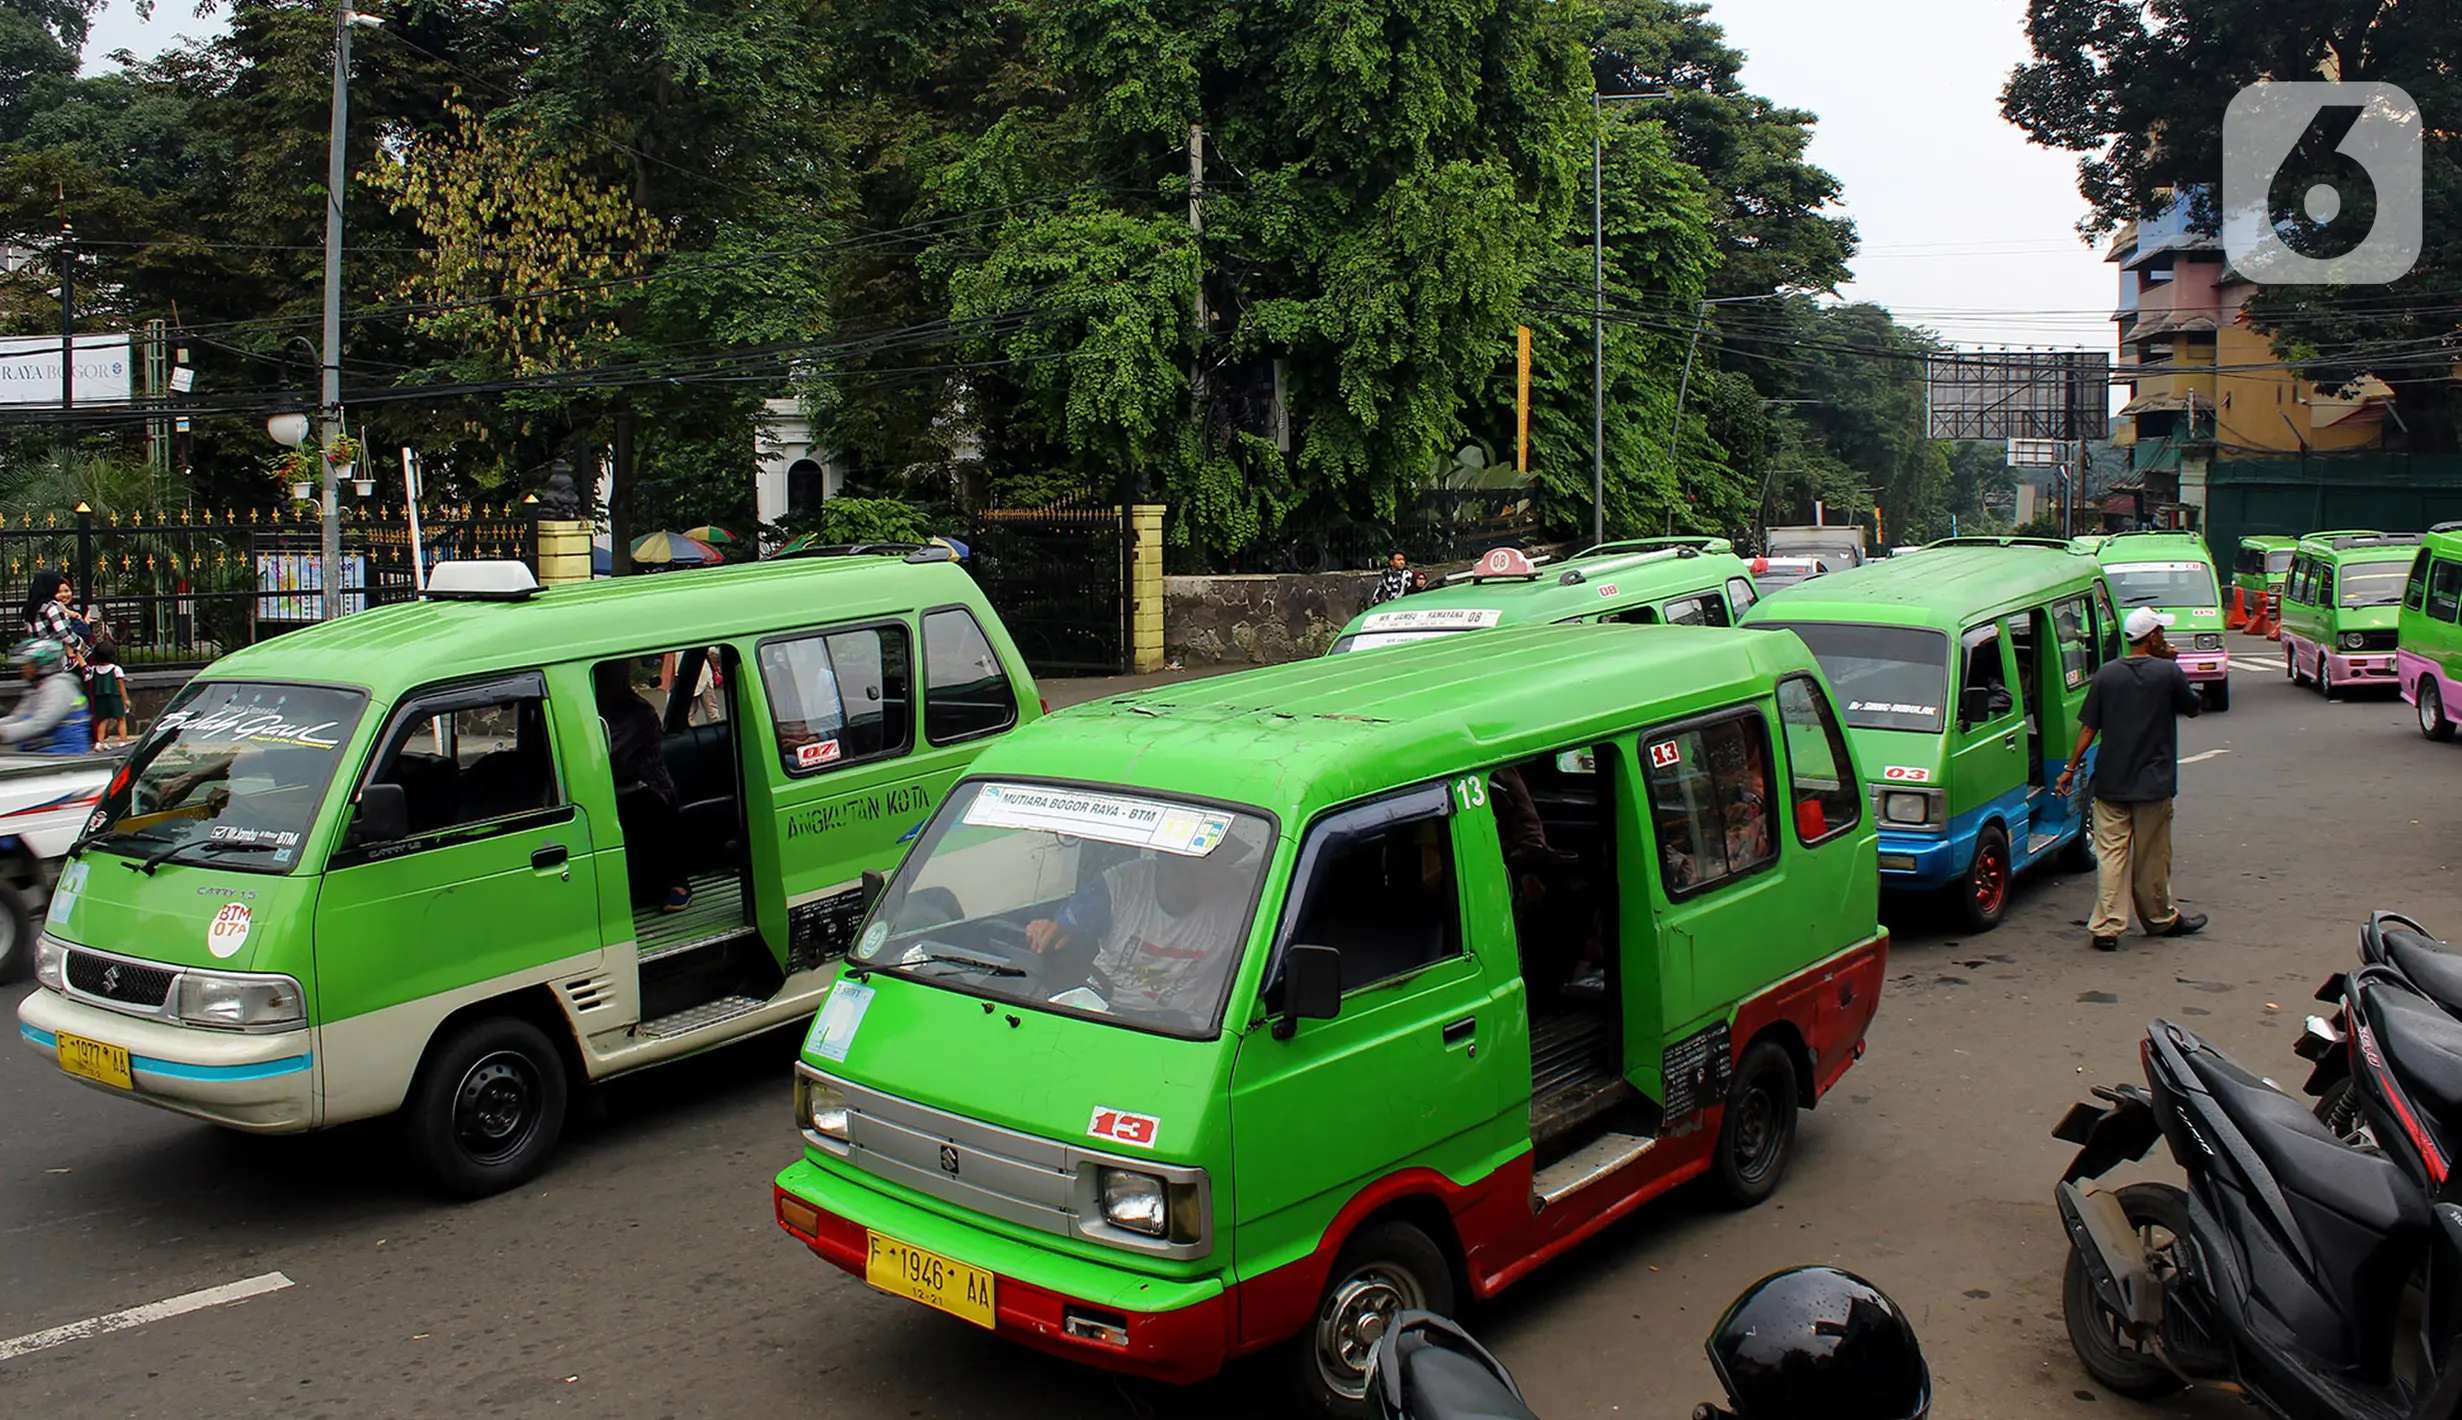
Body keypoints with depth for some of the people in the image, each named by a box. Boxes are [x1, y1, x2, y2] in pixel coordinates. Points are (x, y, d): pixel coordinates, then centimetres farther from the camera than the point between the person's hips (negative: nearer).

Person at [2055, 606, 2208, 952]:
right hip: (2153, 782, -2)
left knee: (2111, 852, 3)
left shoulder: (2106, 675, -1)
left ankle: (2107, 927, -2)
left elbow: (2088, 728, -1)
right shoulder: (2168, 673, -9)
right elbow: (2194, 706, 8)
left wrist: (2070, 768, 6)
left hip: (2110, 781, 2)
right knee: (2152, 857, 11)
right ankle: (2160, 919, 27)